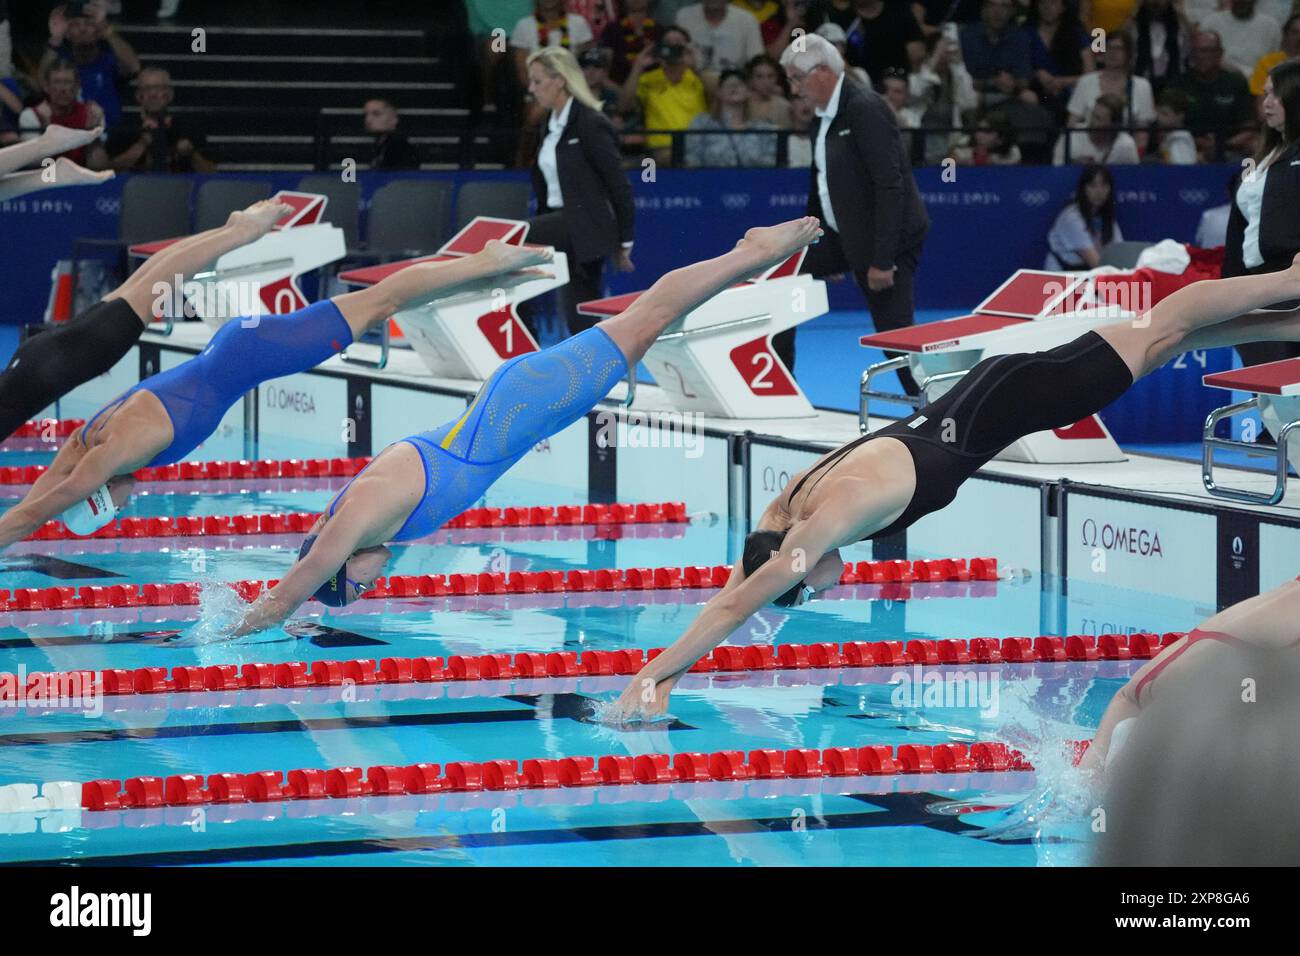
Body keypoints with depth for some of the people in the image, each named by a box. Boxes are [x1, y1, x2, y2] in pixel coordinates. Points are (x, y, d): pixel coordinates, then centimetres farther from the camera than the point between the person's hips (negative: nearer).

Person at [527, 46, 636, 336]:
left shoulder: (590, 125, -12)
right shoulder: (552, 124, 14)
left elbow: (618, 185, -12)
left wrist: (624, 241, -11)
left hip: (586, 224, -9)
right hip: (563, 223, 9)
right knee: (579, 319, 7)